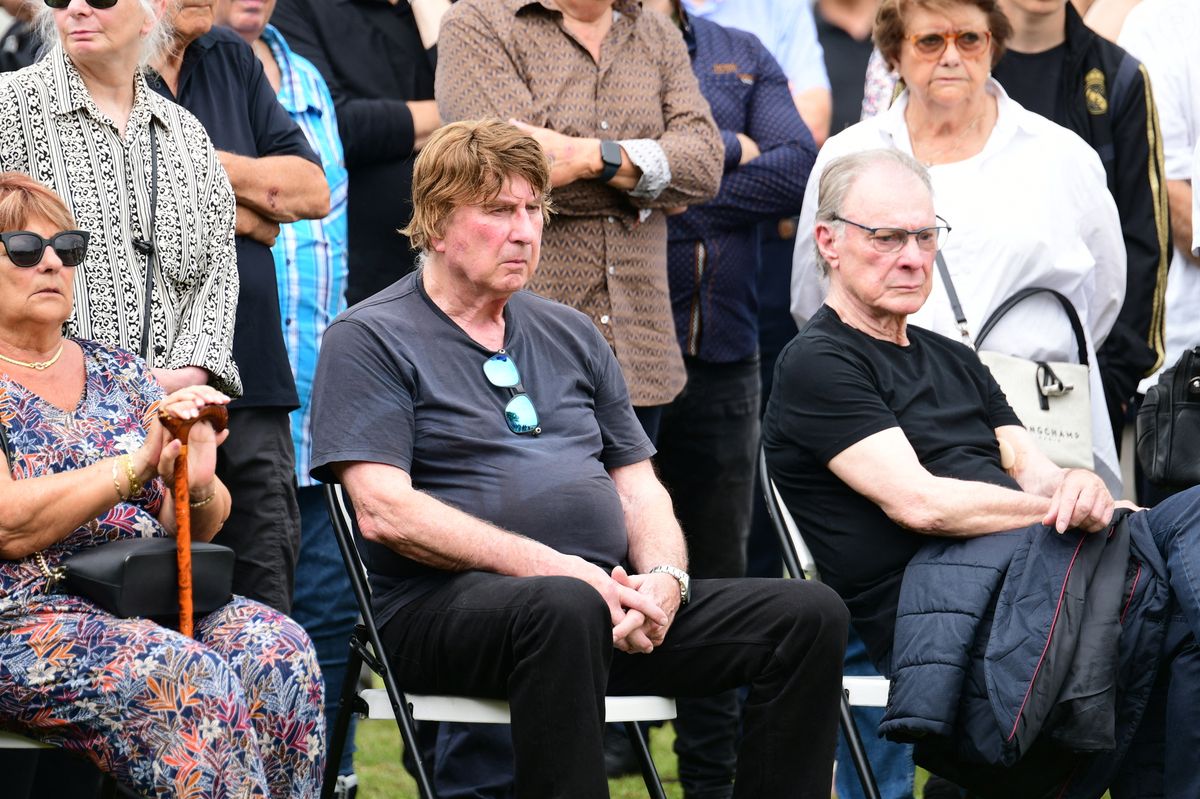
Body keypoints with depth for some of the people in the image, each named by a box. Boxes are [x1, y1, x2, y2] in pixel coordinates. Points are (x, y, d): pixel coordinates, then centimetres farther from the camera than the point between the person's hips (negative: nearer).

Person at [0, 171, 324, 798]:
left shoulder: (118, 372, 19)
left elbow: (200, 529, 17)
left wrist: (196, 488, -7)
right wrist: (137, 463, -19)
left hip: (153, 603, 6)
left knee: (277, 650, -24)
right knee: (190, 678, -32)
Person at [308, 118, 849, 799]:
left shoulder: (571, 335, 23)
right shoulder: (371, 340, 2)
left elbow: (639, 487, 21)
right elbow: (385, 511, -10)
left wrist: (665, 578, -3)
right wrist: (546, 565, -18)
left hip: (608, 598, 6)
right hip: (442, 606, -6)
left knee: (811, 614, -12)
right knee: (564, 608, -41)